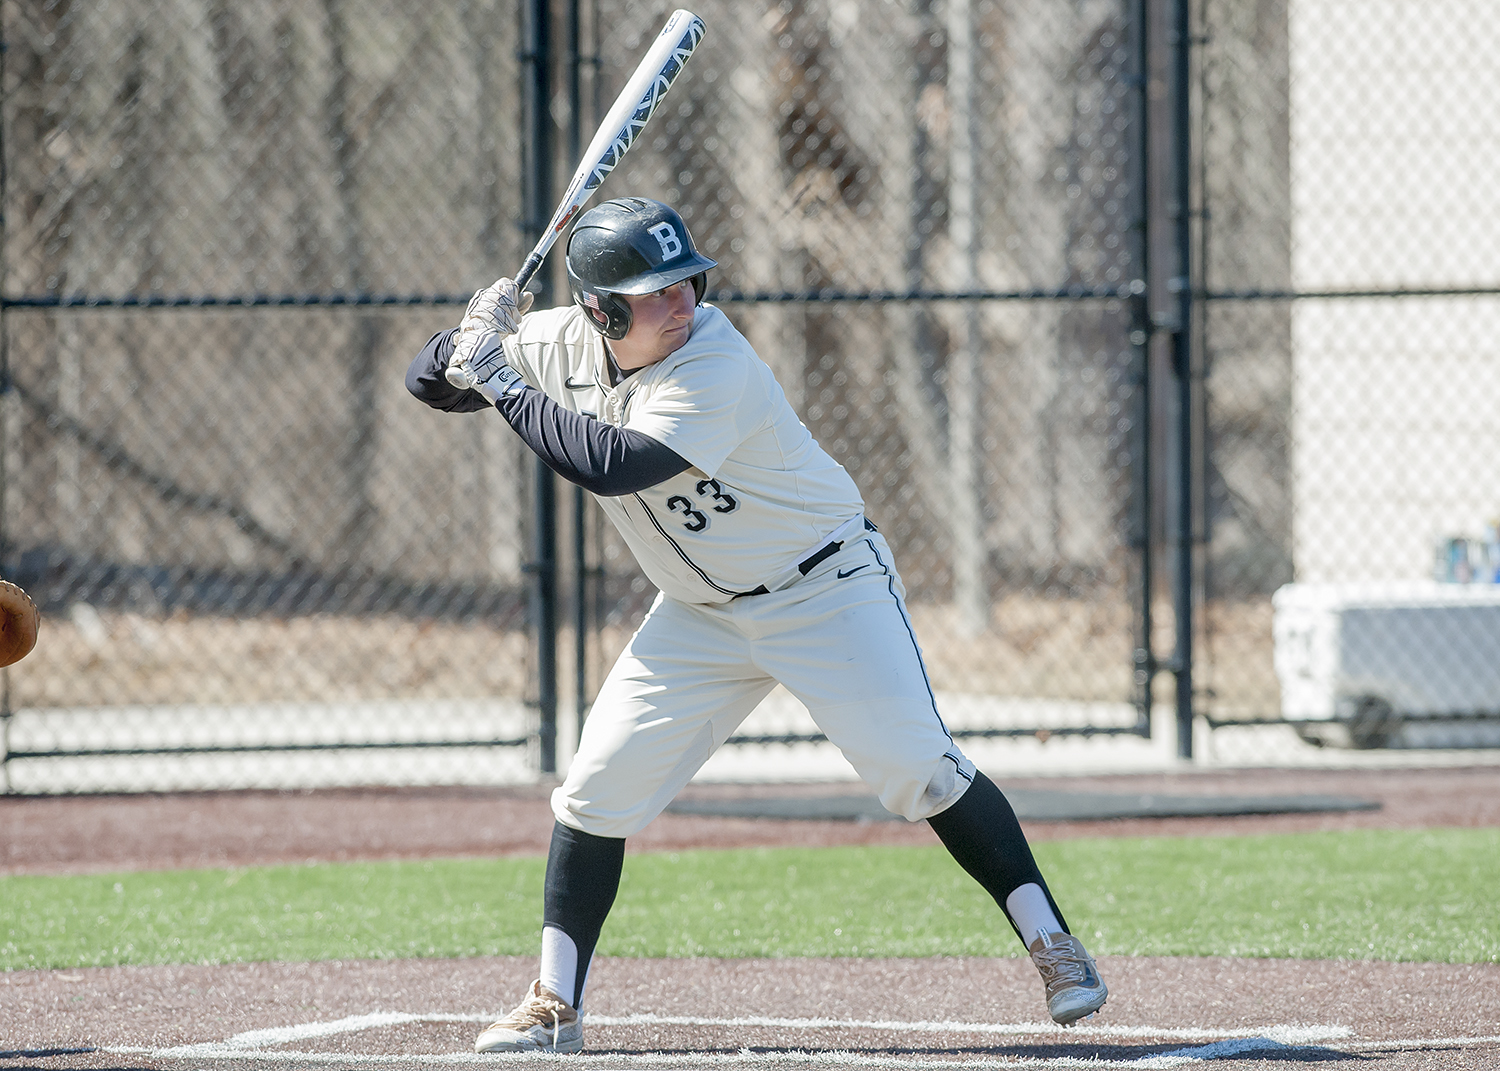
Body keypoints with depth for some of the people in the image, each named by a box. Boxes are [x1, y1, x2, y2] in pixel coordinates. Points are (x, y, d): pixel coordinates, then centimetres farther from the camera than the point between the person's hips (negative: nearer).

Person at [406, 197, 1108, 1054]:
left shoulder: (712, 363, -29)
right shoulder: (561, 345, -9)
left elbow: (609, 465, -40)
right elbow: (431, 385, 0)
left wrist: (504, 380, -33)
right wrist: (469, 351, -23)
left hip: (827, 589, -6)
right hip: (704, 615, 6)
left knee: (919, 768, -15)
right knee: (599, 786, -2)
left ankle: (1052, 944, -5)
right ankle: (556, 1007, 7)